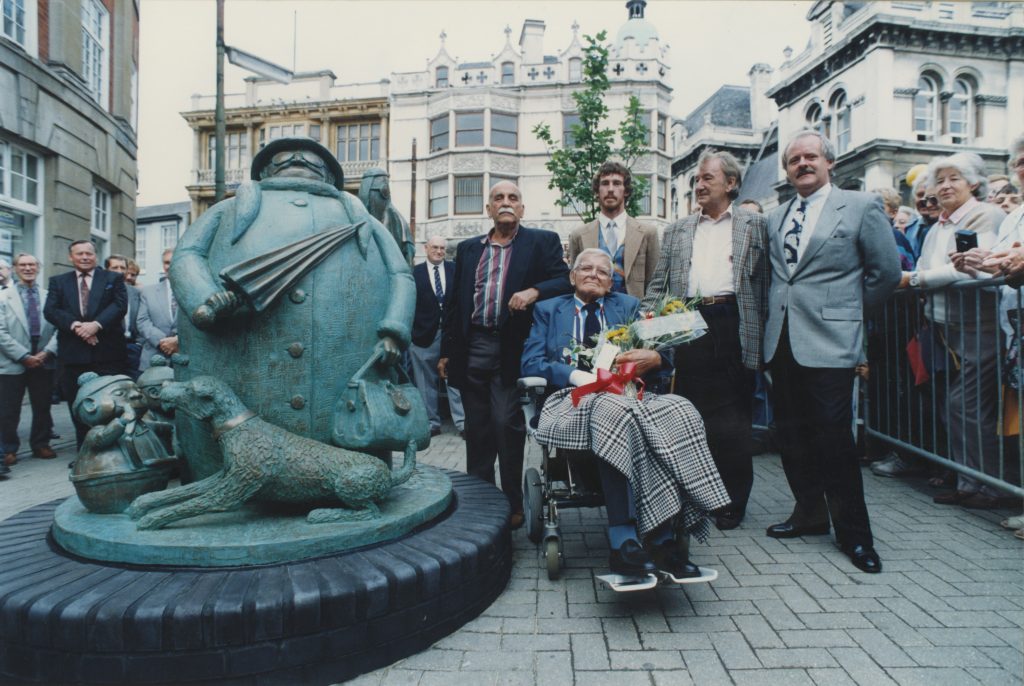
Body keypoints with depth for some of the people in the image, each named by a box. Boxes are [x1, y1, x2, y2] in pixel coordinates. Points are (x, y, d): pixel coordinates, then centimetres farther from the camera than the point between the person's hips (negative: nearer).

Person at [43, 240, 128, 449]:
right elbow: (50, 310, 2)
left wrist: (96, 324, -19)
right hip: (73, 353, 3)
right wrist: (74, 325, -15)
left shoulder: (113, 278, 9)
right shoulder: (58, 281, 14)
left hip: (107, 352, -2)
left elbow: (120, 305, -5)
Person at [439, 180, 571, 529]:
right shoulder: (468, 248, 16)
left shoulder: (542, 242, 5)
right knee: (477, 429, 10)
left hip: (512, 349, -4)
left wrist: (534, 291, -23)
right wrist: (447, 351, 13)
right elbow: (455, 302, 16)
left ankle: (513, 504, 7)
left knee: (506, 424, -7)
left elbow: (564, 281, -4)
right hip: (472, 349, 4)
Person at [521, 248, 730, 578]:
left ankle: (662, 537, -31)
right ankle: (623, 543, -38)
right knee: (613, 410, -39)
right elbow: (530, 363, 4)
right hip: (573, 400, -3)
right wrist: (576, 375, -14)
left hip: (625, 392, 3)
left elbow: (665, 354, 13)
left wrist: (653, 358, -13)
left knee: (678, 411, -31)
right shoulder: (548, 310, 20)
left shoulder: (628, 306, 25)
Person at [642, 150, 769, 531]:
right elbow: (658, 285, 13)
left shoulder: (754, 226, 10)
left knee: (735, 418, 3)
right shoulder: (678, 231, 17)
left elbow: (765, 281, 3)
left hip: (733, 326, -2)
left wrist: (763, 331, -6)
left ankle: (733, 500, 16)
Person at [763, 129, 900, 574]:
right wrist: (776, 313, 9)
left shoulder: (861, 207, 1)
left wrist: (850, 308, 5)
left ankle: (853, 532, 11)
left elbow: (887, 271, 1)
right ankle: (809, 513, 27)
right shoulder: (775, 218, 15)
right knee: (792, 434, 10)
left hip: (828, 341, -5)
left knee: (833, 437, -5)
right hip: (782, 341, 5)